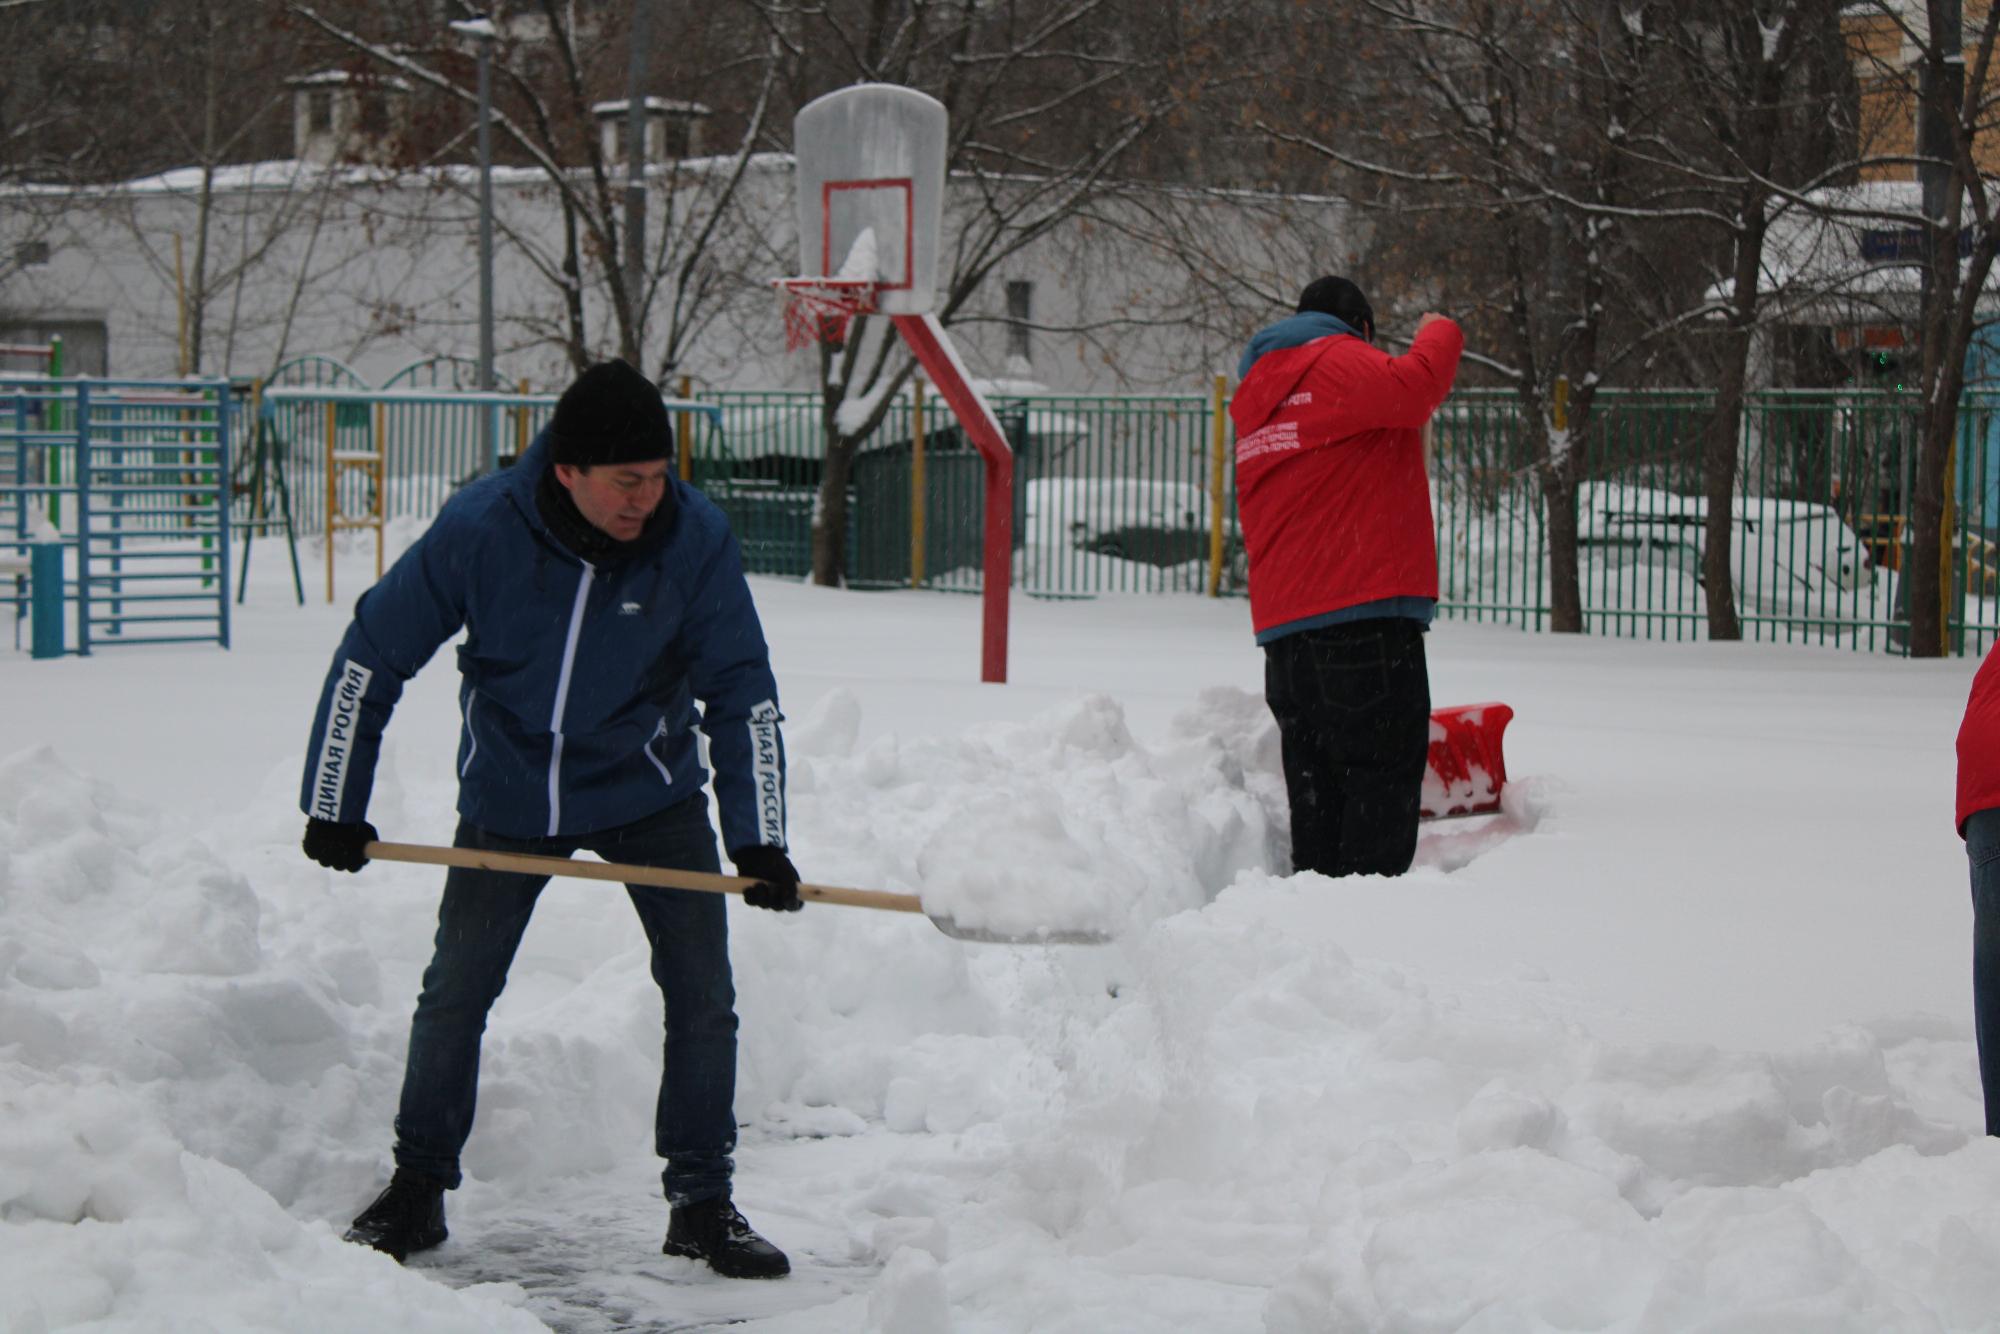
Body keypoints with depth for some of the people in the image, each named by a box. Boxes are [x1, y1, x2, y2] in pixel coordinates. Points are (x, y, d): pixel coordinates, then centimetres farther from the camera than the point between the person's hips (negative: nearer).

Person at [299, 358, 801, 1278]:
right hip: (509, 800, 0)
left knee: (703, 994, -5)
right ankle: (417, 1190, 21)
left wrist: (758, 841, -17)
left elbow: (742, 693, -11)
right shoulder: (479, 530, -24)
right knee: (454, 996, 4)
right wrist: (334, 809, -7)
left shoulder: (696, 538, -21)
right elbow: (372, 656, -11)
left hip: (651, 796, 0)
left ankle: (701, 1203, 8)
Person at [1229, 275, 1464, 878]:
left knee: (1316, 786, 11)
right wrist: (1439, 334, -2)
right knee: (1384, 772, -8)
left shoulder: (1256, 396, 25)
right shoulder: (1340, 362, -2)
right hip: (1363, 609, -8)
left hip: (1283, 625, 8)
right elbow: (1413, 388, -21)